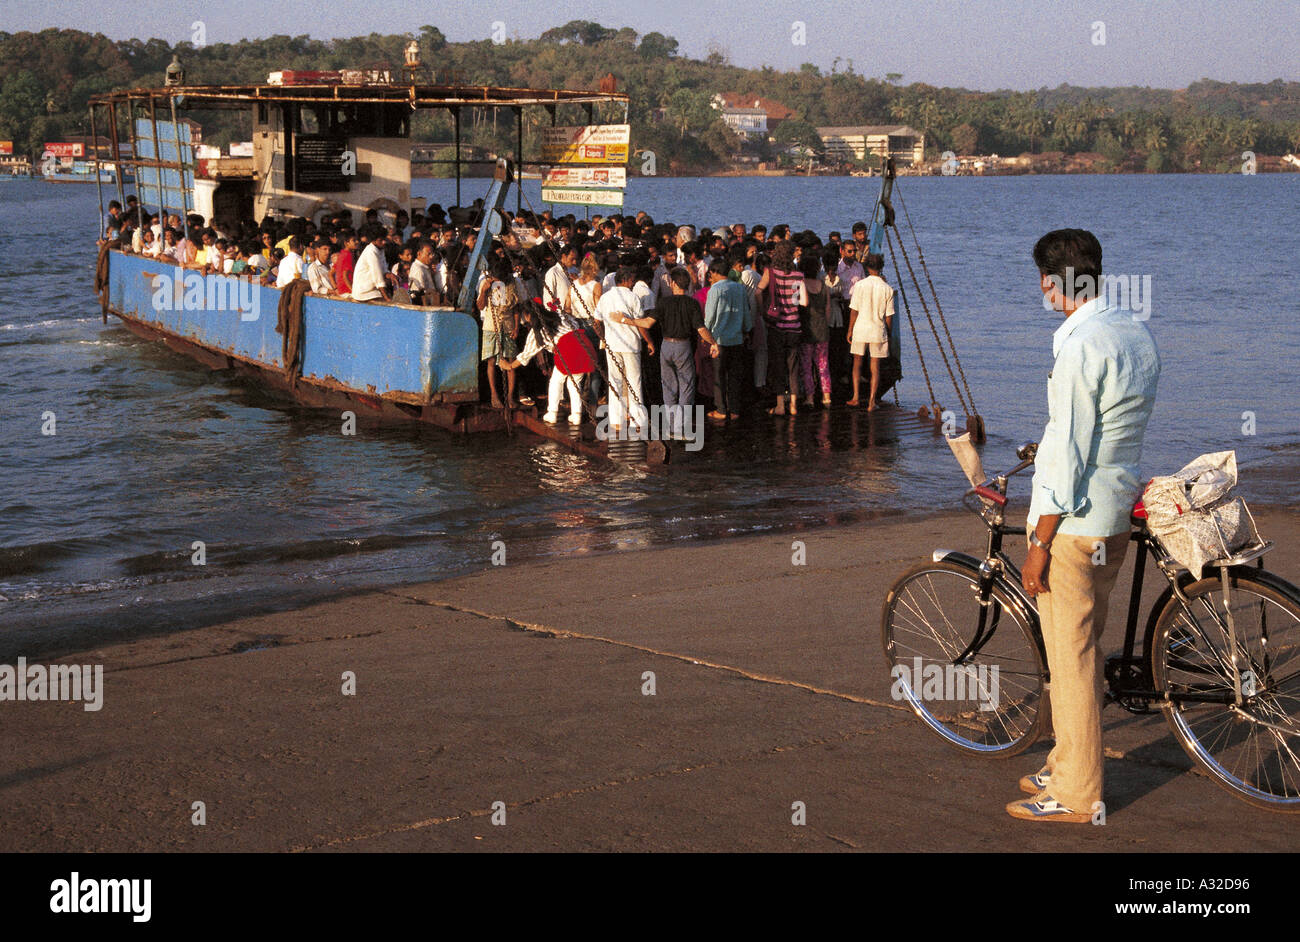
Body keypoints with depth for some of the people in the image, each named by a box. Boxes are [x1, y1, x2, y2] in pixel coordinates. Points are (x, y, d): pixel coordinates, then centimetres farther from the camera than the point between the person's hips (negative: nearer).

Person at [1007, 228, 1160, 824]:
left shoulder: (1080, 347, -21)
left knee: (1070, 657, 0)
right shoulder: (1136, 332, 7)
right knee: (1084, 648, 19)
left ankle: (1075, 795, 9)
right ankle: (1069, 765, 32)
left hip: (1073, 524, -9)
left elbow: (1068, 456, -21)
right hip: (1117, 514, 9)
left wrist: (1040, 544, -16)